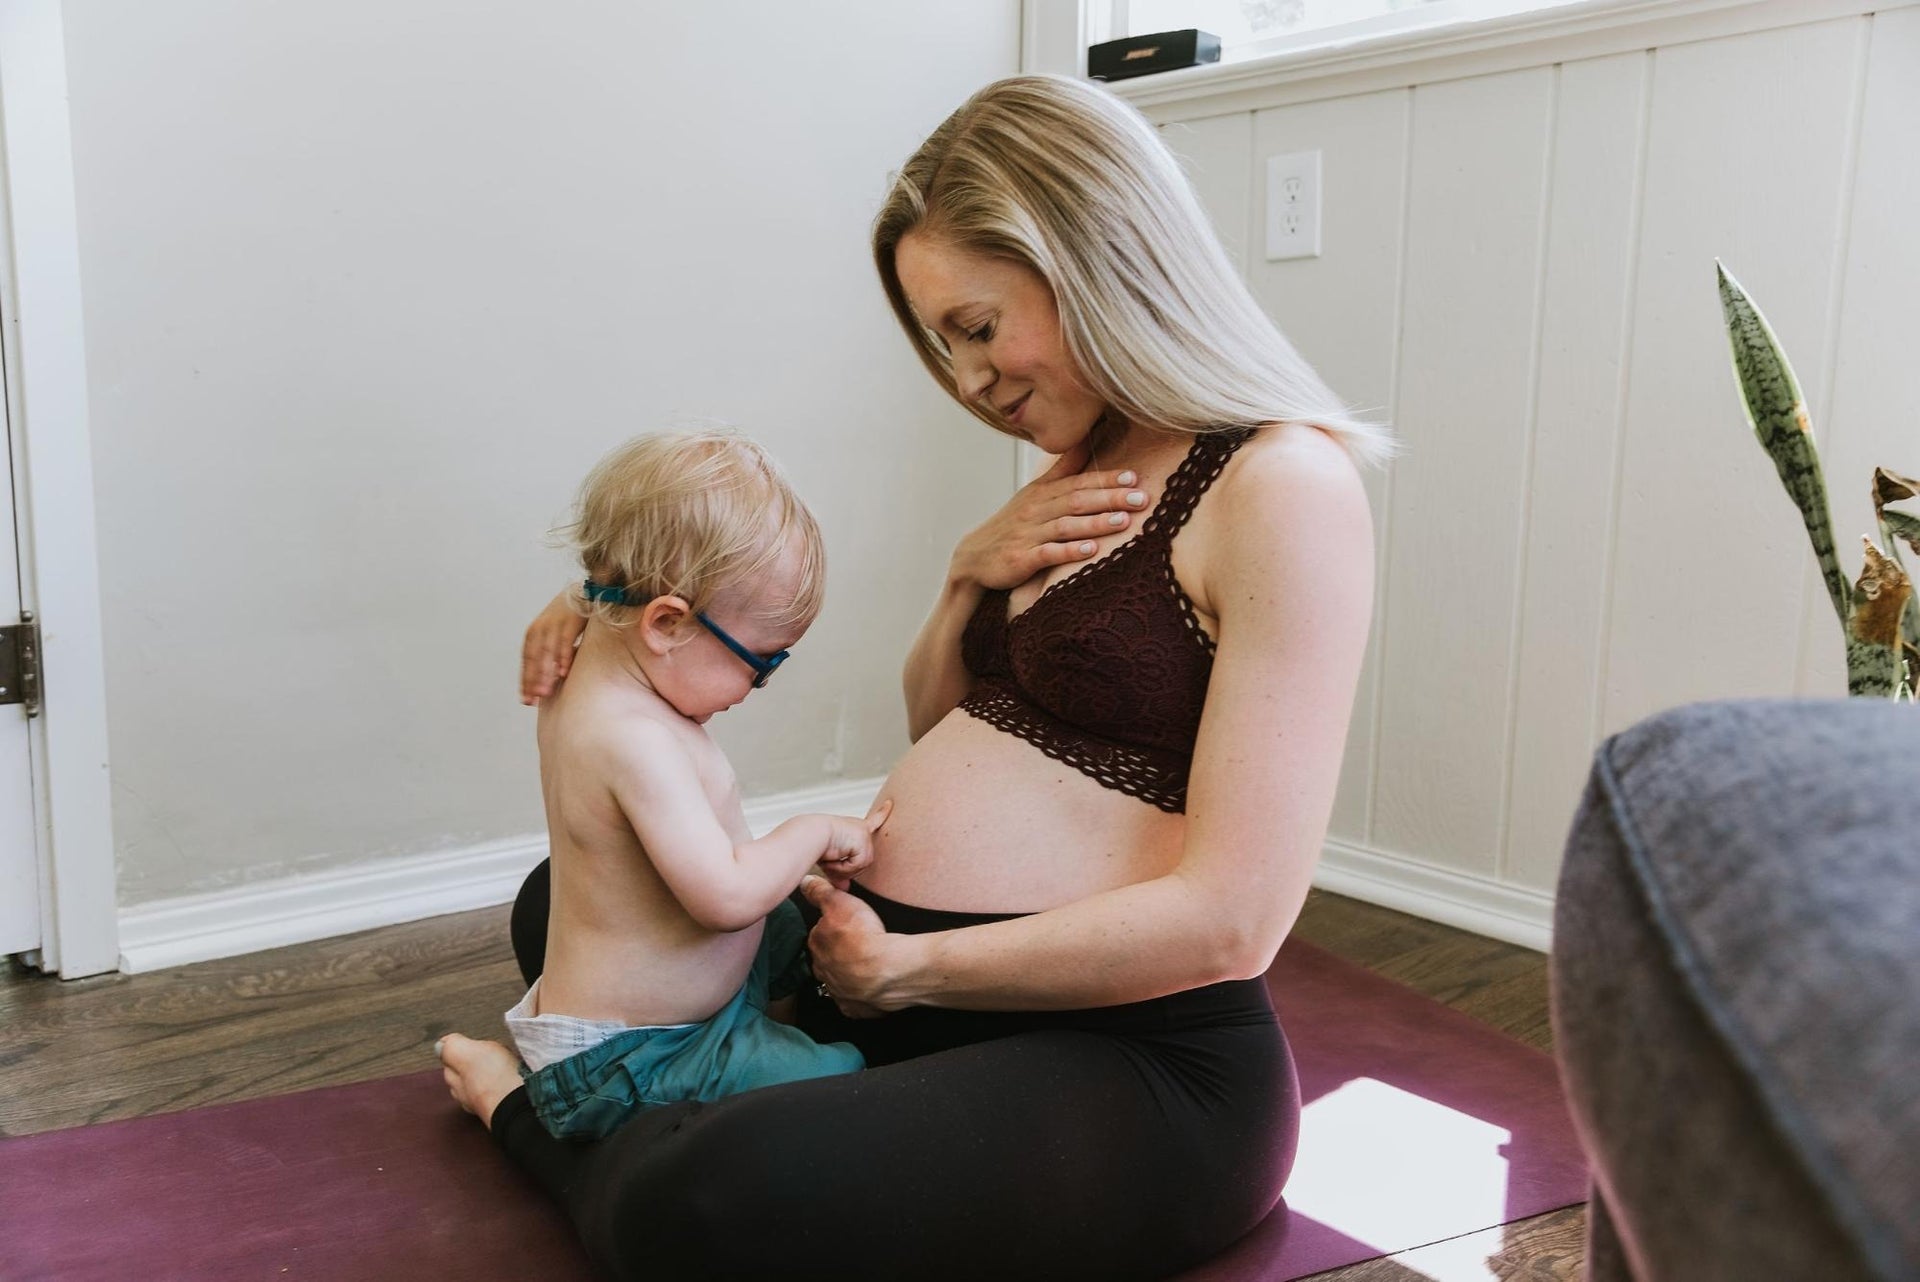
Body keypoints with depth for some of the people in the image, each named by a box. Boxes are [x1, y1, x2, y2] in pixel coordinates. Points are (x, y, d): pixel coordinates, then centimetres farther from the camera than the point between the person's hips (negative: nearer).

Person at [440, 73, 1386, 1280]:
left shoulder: (1283, 489, -16)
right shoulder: (1079, 472, 11)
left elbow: (1230, 920, -22)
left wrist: (908, 969, -14)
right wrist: (974, 571, -1)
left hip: (1131, 1057, -9)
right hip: (899, 967, 9)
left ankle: (549, 1123, -3)